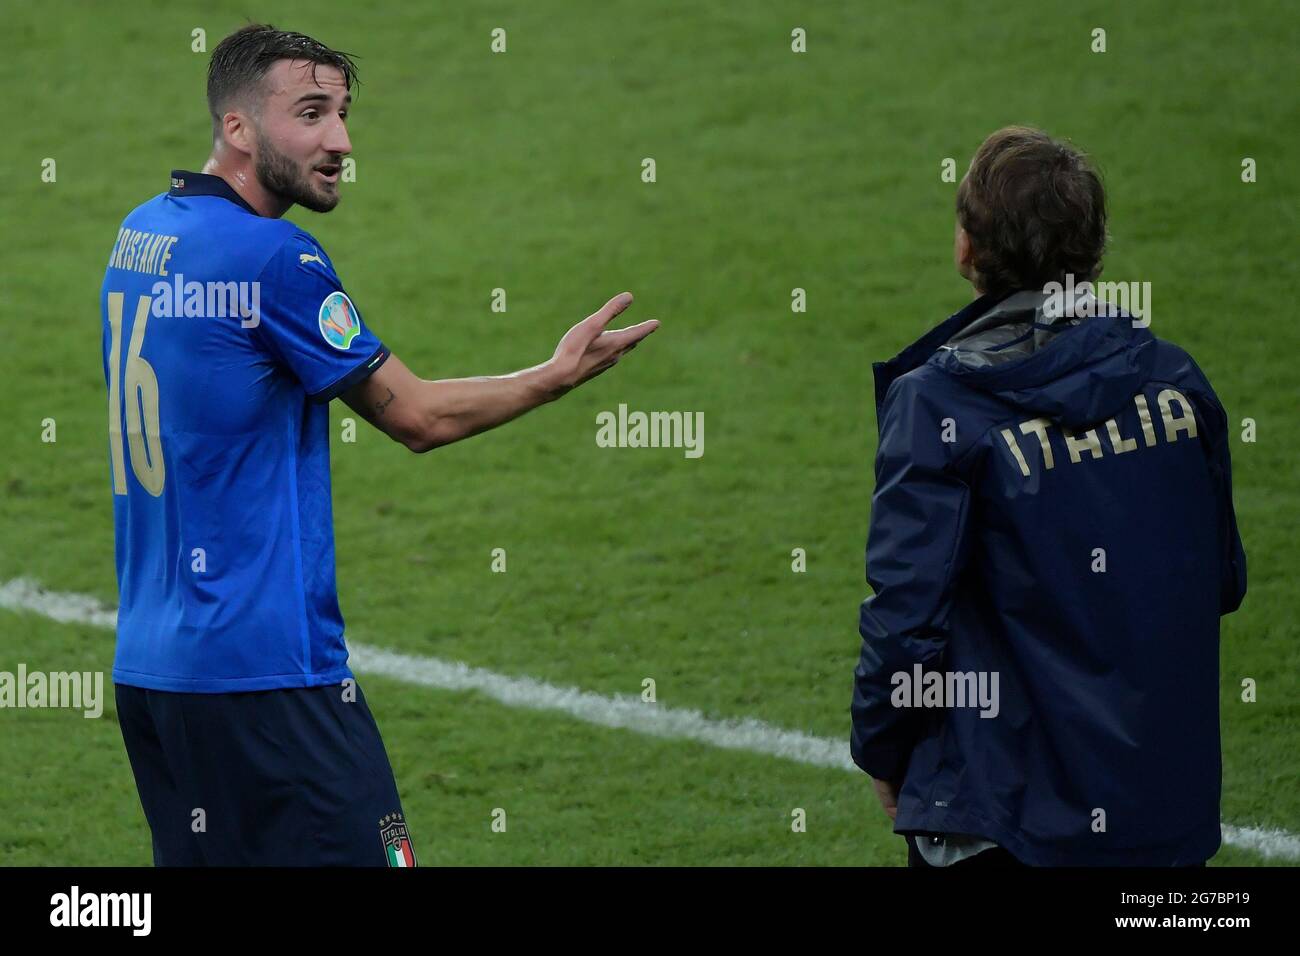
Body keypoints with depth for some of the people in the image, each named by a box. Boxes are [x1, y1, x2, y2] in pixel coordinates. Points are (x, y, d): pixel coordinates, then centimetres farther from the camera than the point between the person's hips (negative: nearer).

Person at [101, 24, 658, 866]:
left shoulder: (140, 234, 11)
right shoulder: (273, 258, -13)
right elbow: (417, 416, -4)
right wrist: (559, 376, 7)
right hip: (264, 671, -9)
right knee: (361, 855, -8)